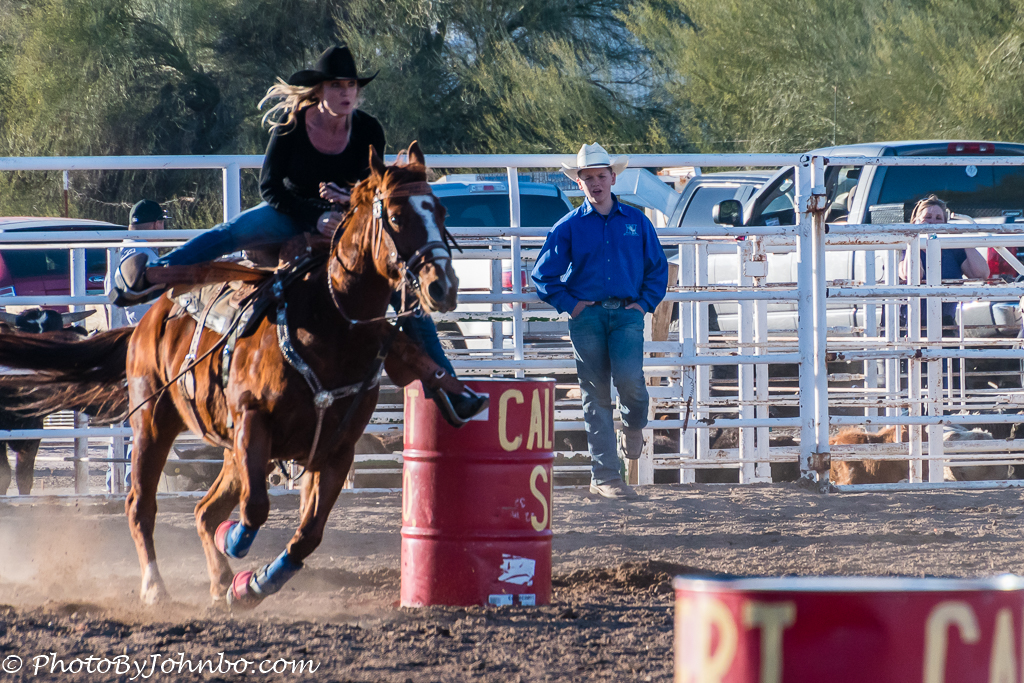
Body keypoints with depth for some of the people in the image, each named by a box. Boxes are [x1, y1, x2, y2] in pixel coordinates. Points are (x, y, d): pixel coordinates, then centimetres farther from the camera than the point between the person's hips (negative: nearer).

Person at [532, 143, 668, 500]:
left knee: (628, 377, -23)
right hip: (587, 315, 0)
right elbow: (544, 274, 10)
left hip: (627, 313, 0)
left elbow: (658, 268, 18)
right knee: (595, 394, -2)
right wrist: (569, 304, 0)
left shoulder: (636, 222, 10)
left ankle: (634, 426, 12)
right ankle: (604, 477, 2)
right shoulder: (569, 227, 6)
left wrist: (644, 303, 5)